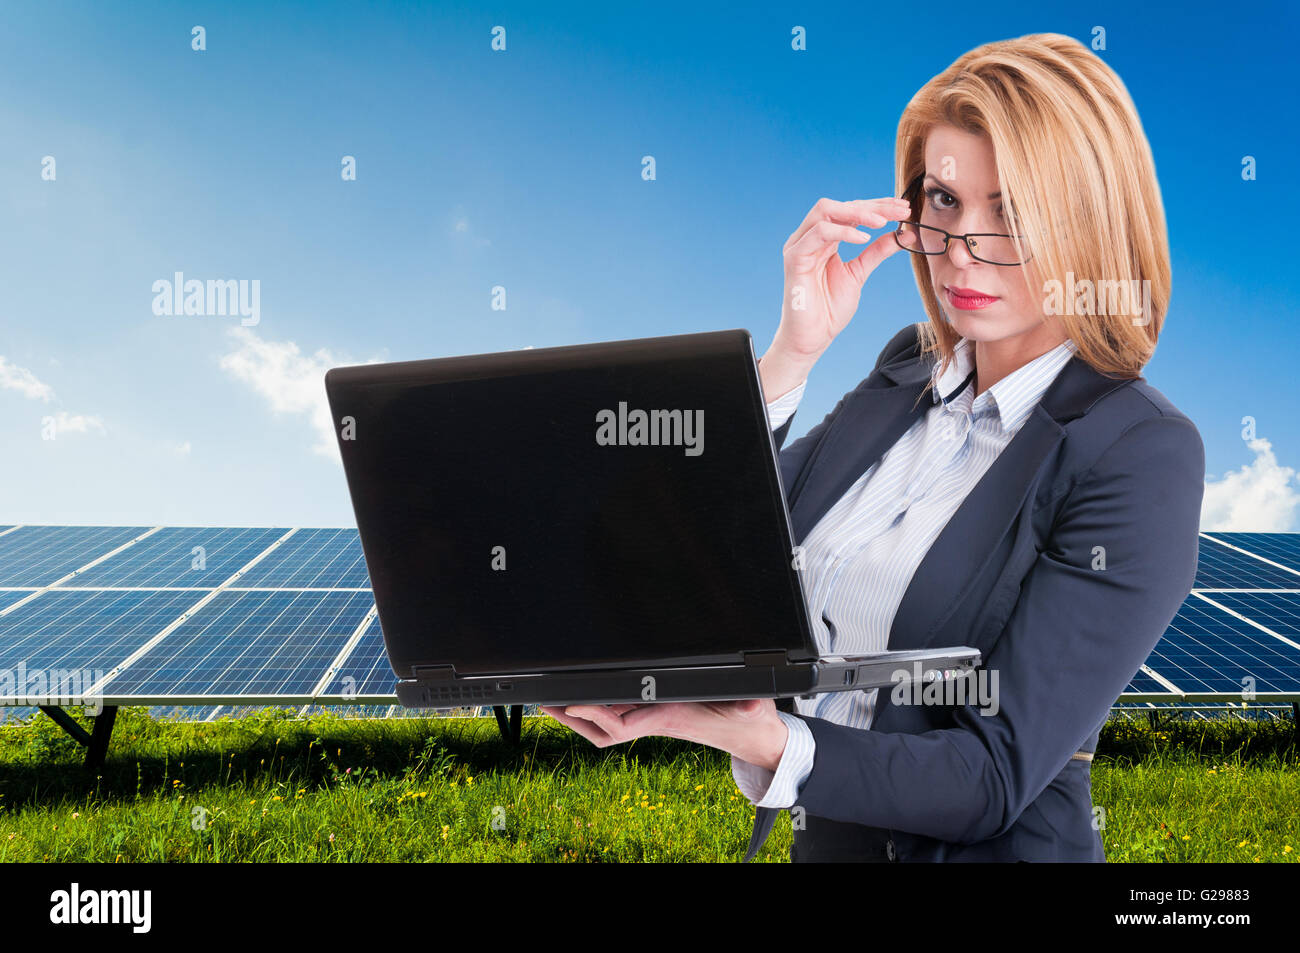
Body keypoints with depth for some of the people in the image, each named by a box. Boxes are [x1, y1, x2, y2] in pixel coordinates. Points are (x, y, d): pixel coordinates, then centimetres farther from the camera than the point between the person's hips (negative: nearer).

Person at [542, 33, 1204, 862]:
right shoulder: (913, 368, 6)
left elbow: (994, 781, -17)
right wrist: (793, 353, -9)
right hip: (820, 834, 6)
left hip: (983, 850, -6)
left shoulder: (1143, 453, -13)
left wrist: (759, 741, -31)